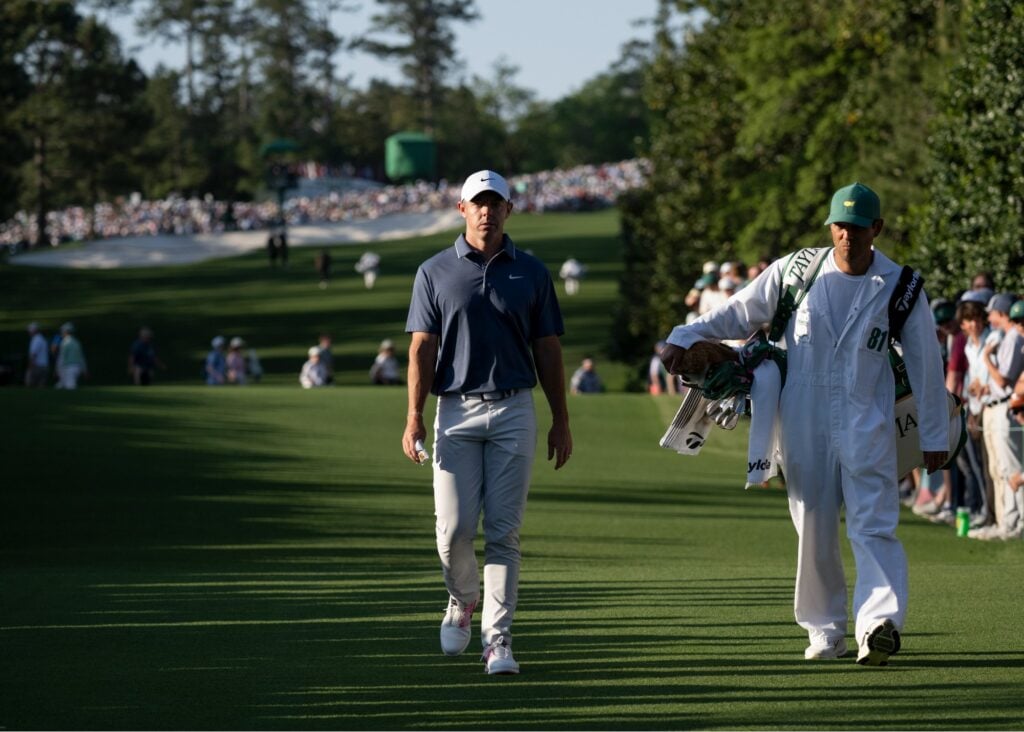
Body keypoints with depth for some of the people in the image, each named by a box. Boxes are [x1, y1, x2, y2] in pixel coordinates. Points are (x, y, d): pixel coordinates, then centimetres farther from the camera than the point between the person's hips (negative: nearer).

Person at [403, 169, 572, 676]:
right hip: (457, 412, 0)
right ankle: (463, 601, 26)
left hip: (514, 411, 0)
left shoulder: (531, 273, 7)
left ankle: (497, 639, 0)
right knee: (454, 528, -4)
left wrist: (561, 420, 6)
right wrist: (414, 416, -7)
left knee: (503, 532, -3)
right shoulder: (435, 272, 5)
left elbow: (547, 349, 9)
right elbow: (422, 348, 2)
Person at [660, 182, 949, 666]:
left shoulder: (899, 288, 0)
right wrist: (685, 338, -4)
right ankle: (825, 630, 14)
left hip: (867, 426, -2)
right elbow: (740, 312, 10)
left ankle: (880, 623, -29)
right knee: (813, 531, 4)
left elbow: (925, 362, 4)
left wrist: (934, 436, 5)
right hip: (803, 425, 2)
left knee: (873, 526, -15)